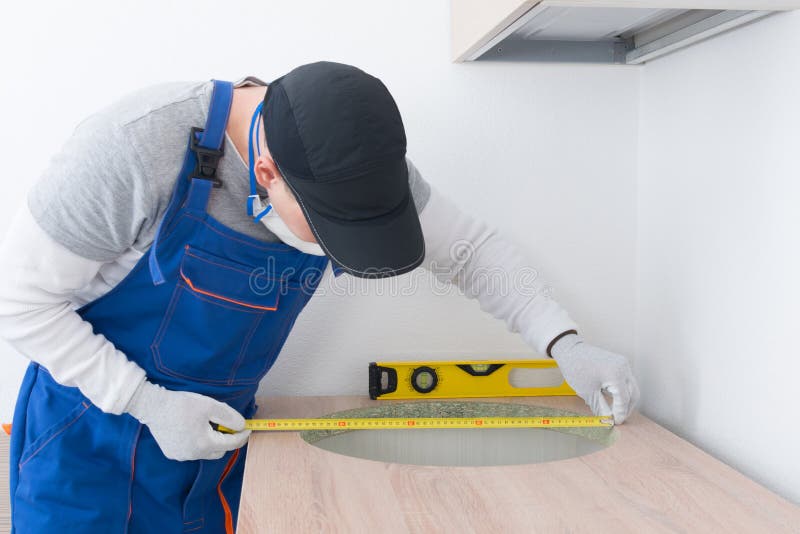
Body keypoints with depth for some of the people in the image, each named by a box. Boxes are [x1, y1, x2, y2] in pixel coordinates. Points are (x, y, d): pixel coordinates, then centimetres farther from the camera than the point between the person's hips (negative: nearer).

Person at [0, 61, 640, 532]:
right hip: (94, 432, -3)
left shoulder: (353, 157, -15)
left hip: (217, 435, 4)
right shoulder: (136, 148, -29)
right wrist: (146, 402, -22)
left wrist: (566, 344, -17)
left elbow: (468, 246, -4)